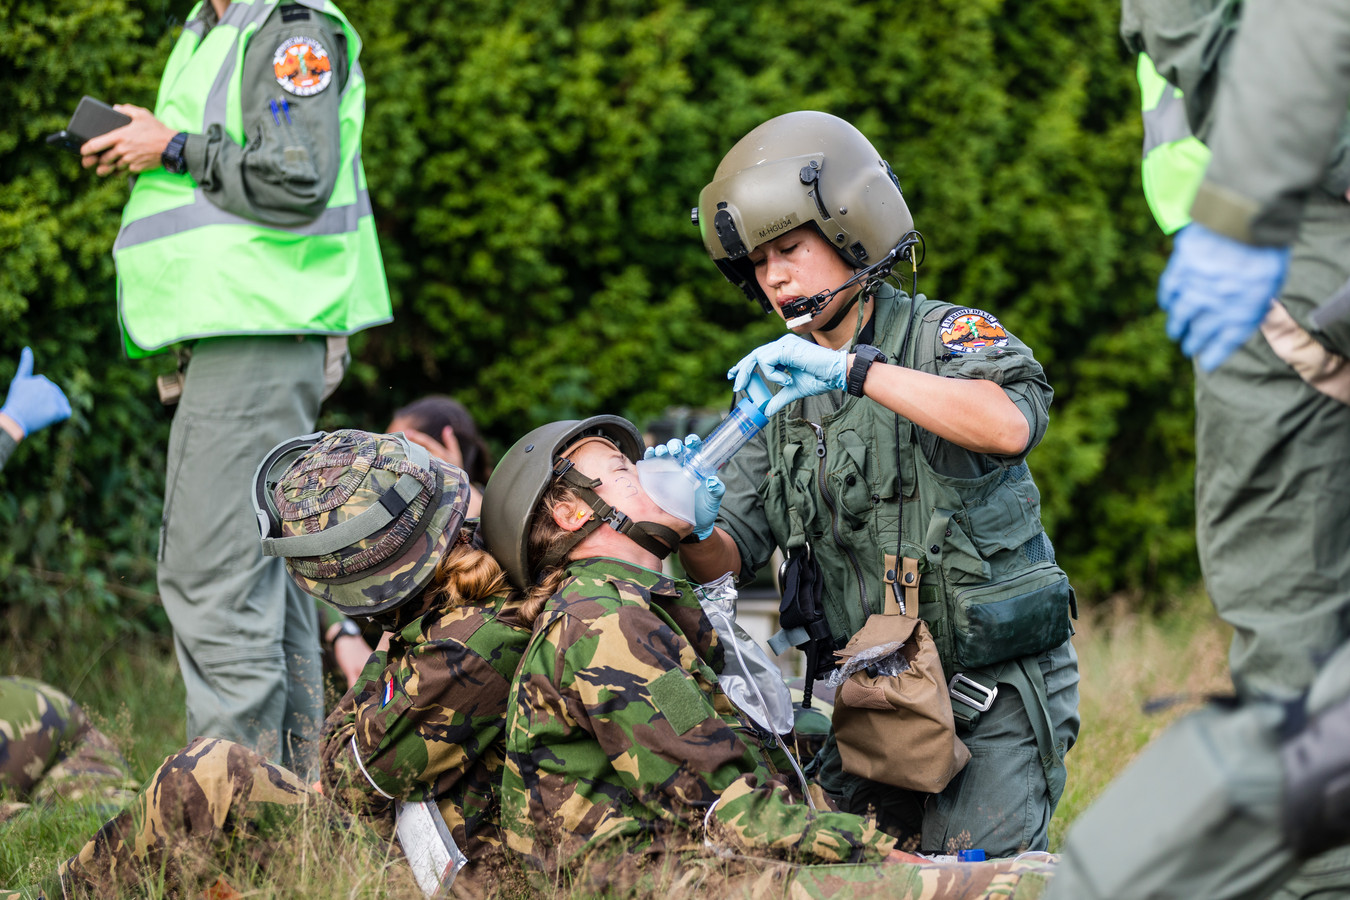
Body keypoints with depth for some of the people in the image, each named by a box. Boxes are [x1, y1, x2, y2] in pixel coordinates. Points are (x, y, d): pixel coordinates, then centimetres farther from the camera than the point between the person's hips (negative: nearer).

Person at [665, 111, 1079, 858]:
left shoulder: (946, 337, -6)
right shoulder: (784, 391, 11)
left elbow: (1010, 425, -30)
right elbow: (728, 559, 8)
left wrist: (855, 370, -32)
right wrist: (691, 525, -16)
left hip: (992, 695, -6)